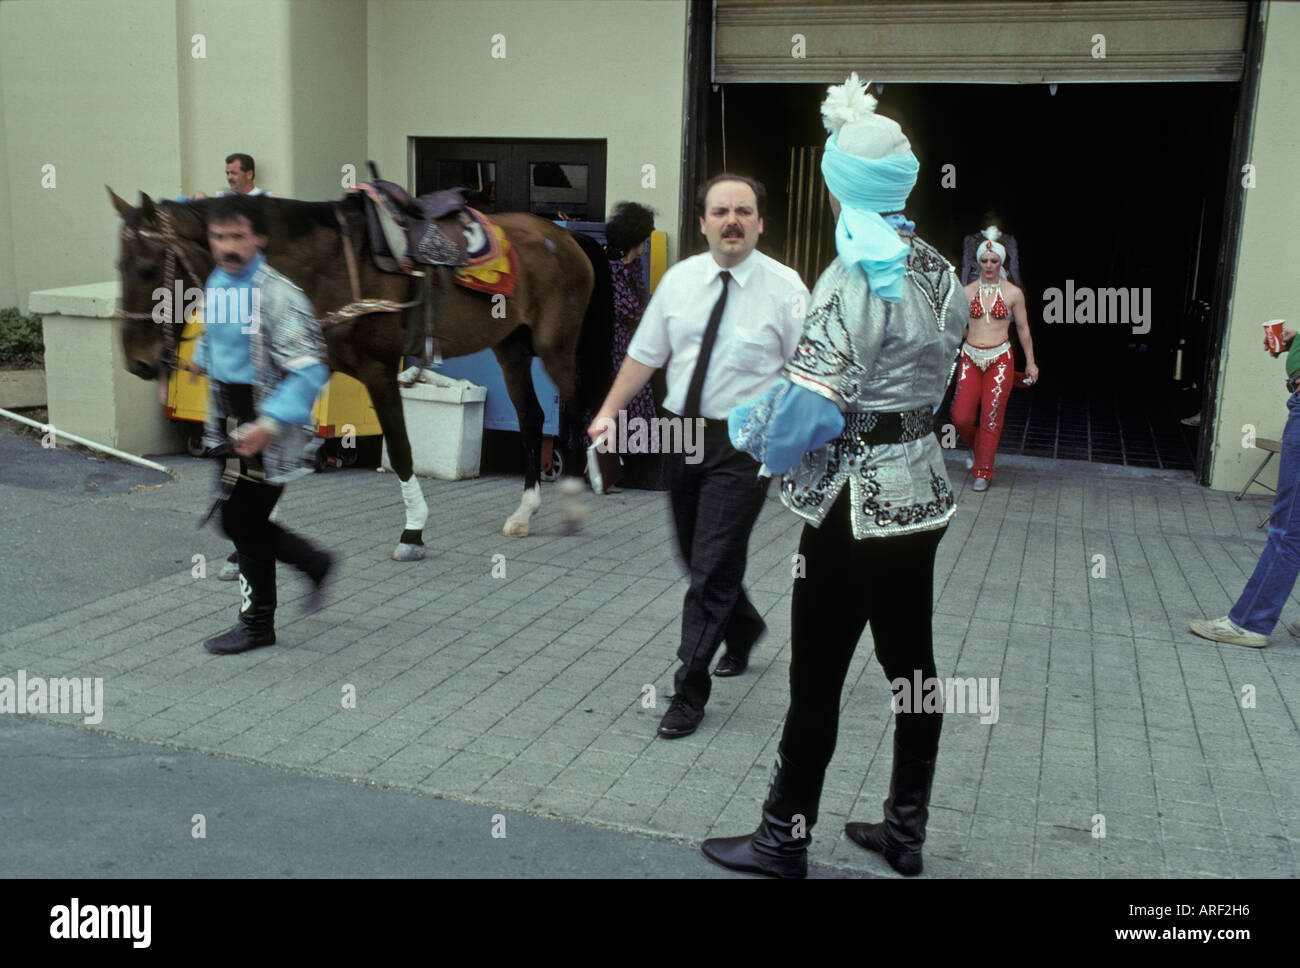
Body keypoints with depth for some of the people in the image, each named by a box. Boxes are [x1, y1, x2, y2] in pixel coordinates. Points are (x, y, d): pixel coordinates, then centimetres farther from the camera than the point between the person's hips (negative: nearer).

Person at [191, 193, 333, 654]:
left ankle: (256, 623, 19)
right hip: (230, 422, 8)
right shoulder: (215, 284, 6)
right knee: (239, 521, 14)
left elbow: (309, 369, -26)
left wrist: (269, 424, -30)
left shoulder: (278, 295, -20)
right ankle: (314, 563, 34)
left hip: (268, 429, -8)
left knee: (244, 521, 1)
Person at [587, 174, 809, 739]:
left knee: (713, 567, -5)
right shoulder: (679, 279, 4)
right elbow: (644, 353, 8)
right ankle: (744, 629, 48)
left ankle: (690, 692, 8)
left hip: (743, 443, -5)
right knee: (696, 558, 19)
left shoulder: (784, 287, -8)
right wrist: (609, 412, 0)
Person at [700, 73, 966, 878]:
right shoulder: (940, 272, 6)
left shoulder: (856, 277, -19)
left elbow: (808, 404, -23)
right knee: (911, 663, 16)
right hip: (921, 493, 8)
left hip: (854, 505, -8)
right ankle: (906, 830, 30)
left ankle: (784, 841, 19)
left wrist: (749, 424, -5)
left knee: (817, 677, 4)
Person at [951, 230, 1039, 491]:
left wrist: (1030, 362, 12)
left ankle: (983, 472, 11)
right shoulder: (967, 292, 4)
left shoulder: (1013, 293, 0)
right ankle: (980, 450, 29)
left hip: (1000, 360, -2)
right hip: (970, 359, 2)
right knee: (961, 418, -4)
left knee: (991, 418, -3)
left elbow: (1023, 329, 8)